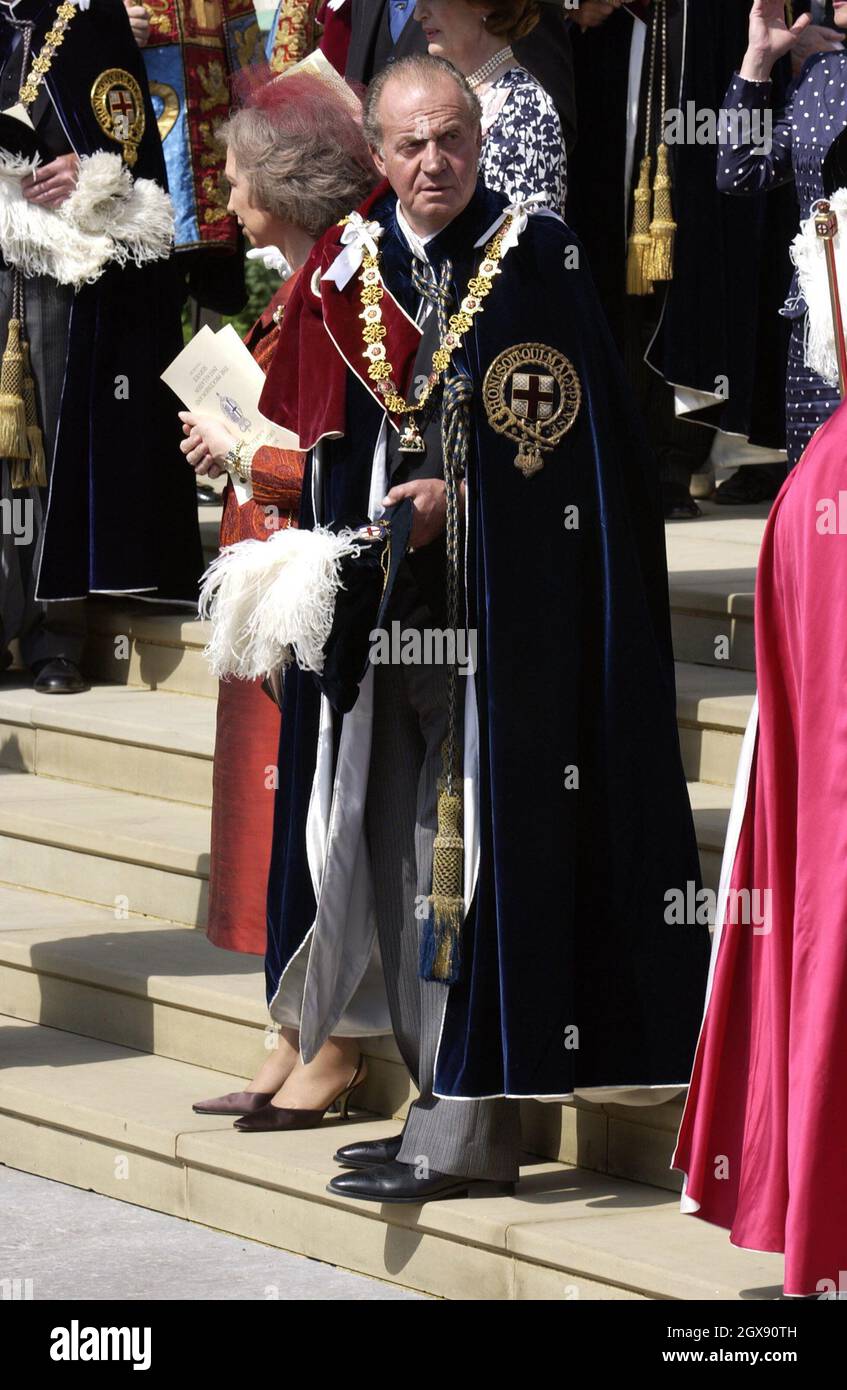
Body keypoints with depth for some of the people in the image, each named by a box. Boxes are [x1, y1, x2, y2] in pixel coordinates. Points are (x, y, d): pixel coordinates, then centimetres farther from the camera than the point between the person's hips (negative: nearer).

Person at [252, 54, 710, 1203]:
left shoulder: (537, 258, -5)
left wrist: (450, 499, -13)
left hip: (502, 603, -6)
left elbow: (570, 440, -7)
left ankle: (469, 1131, -6)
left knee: (476, 841, -8)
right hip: (383, 606, 6)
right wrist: (369, 517, -2)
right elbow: (318, 432, 15)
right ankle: (444, 1105, 16)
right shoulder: (346, 268, 9)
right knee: (400, 845, 8)